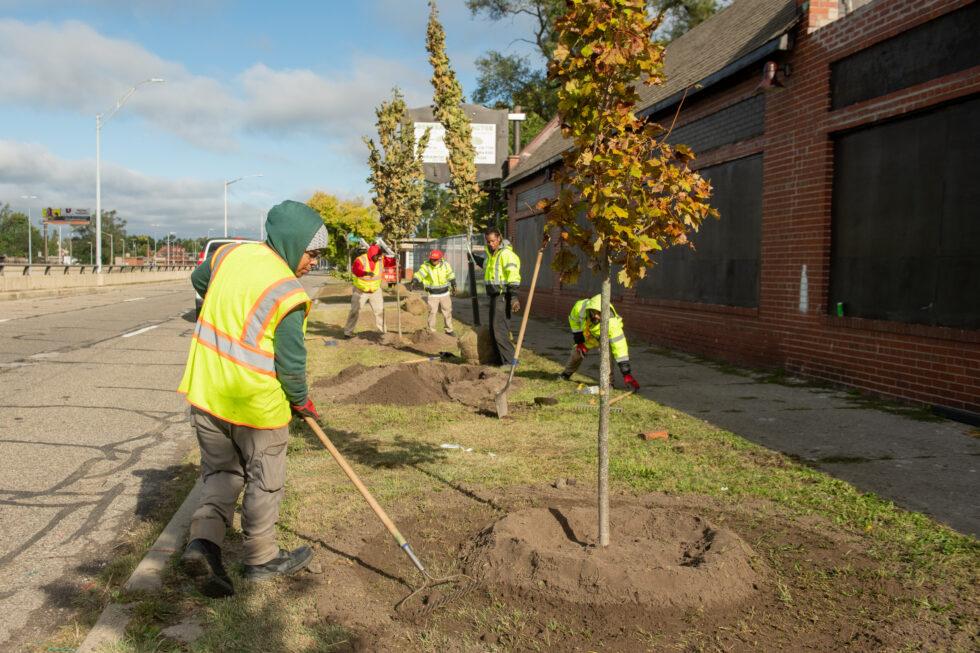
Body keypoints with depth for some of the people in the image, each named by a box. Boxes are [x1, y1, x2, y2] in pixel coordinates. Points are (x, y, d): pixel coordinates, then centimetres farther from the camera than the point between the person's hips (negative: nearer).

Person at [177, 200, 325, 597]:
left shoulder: (230, 252, -2)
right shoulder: (287, 294, -22)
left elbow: (199, 280, 20)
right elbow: (291, 363, -17)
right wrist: (301, 401, 2)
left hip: (206, 392, 6)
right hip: (257, 404, -6)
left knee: (221, 472, 20)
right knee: (264, 482, 13)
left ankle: (204, 542, 2)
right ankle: (261, 559, 27)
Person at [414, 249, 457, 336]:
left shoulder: (445, 265, -5)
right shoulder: (426, 266, -13)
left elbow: (451, 276, 10)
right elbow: (418, 275, -24)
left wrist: (454, 286, 17)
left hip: (444, 293, 3)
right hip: (432, 295, -2)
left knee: (447, 311, 11)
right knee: (432, 312, -4)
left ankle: (449, 330, 27)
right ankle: (431, 332, 7)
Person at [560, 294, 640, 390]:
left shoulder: (611, 322, -46)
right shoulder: (580, 307, -37)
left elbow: (619, 346, -46)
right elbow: (573, 319, -12)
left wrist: (626, 374, -47)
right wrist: (579, 340, -10)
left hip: (606, 336, -3)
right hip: (589, 335, 4)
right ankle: (566, 374, 39)